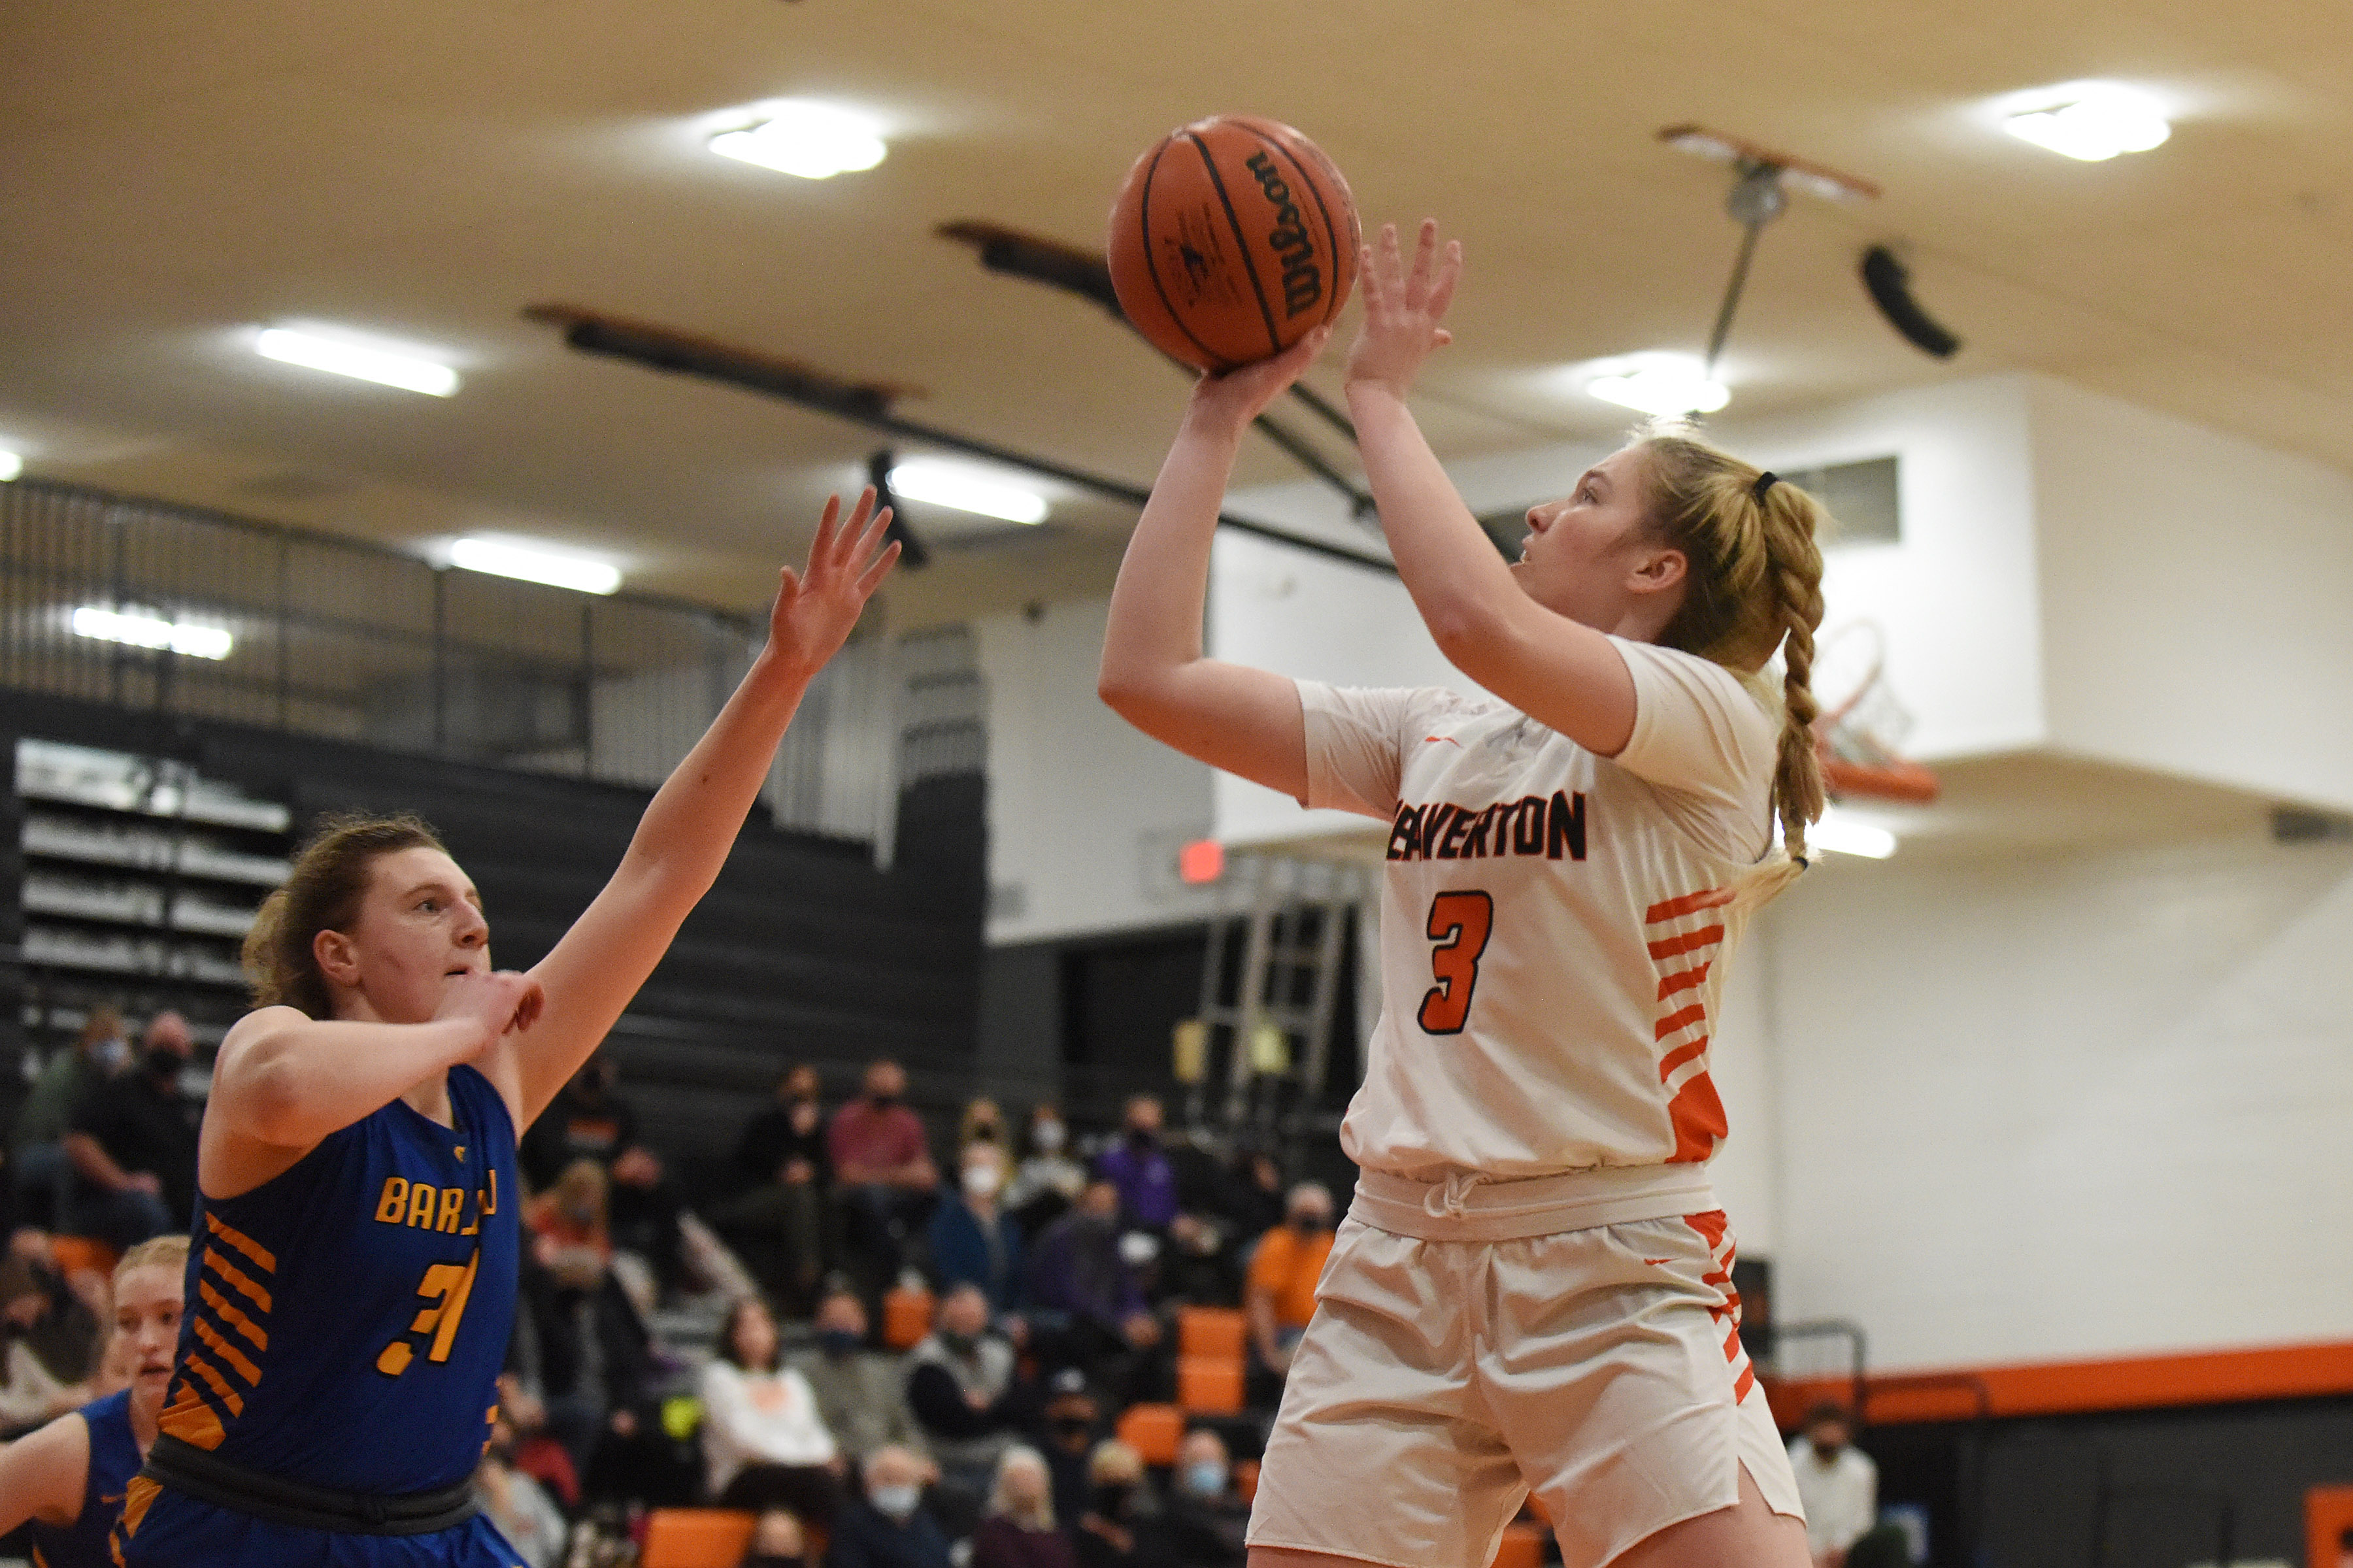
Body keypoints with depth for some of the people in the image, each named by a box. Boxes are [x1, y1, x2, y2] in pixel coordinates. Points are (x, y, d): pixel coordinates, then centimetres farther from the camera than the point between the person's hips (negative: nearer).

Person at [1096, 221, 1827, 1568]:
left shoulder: (1713, 722, -5)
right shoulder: (1429, 738, 14)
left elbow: (1478, 621, -23)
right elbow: (1149, 674, 12)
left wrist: (1383, 397, -9)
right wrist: (1220, 417, 13)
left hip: (1616, 1270, -5)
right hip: (1398, 1267, 5)